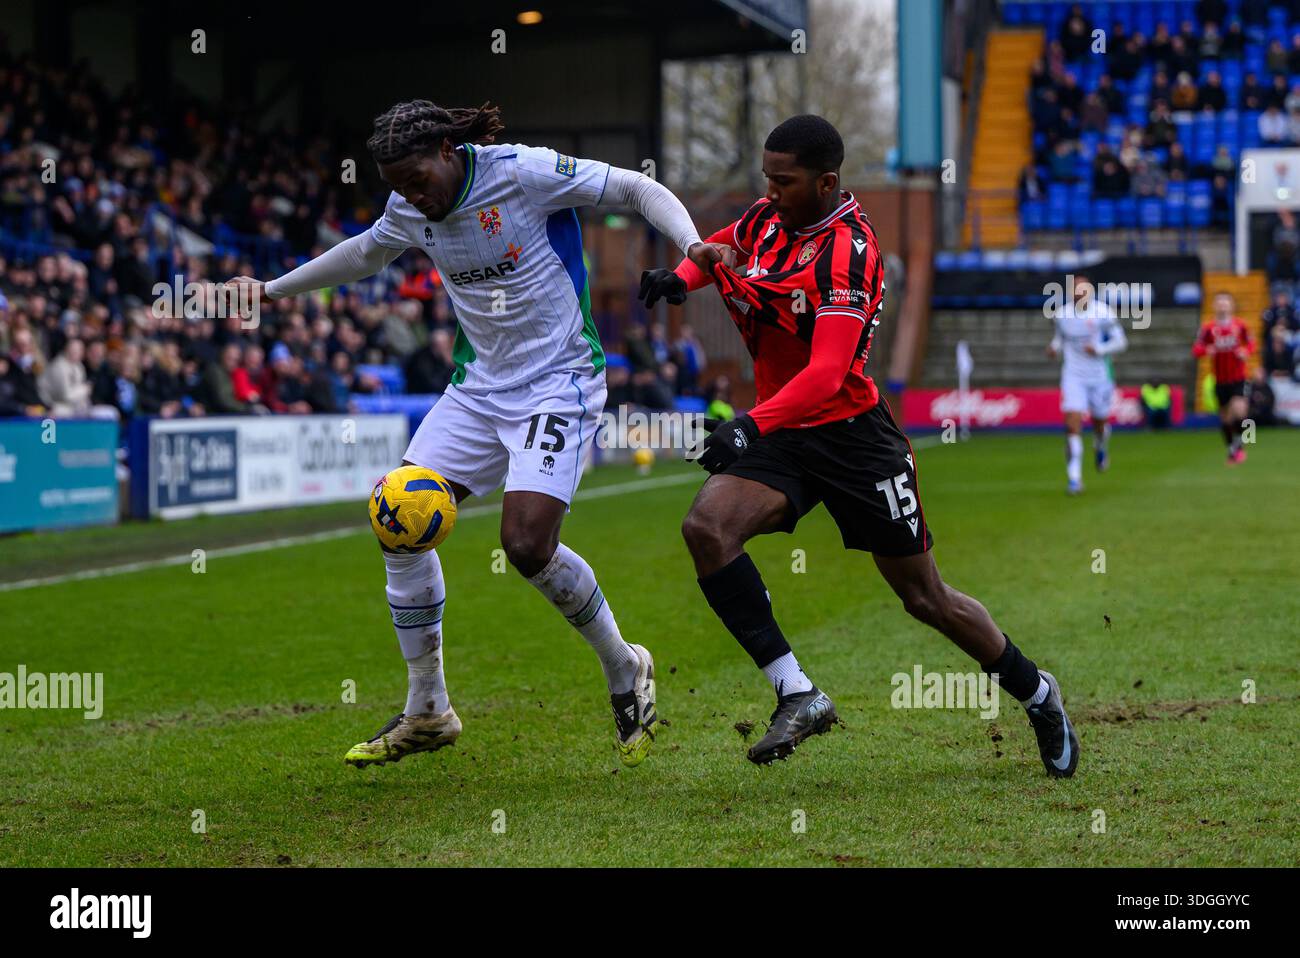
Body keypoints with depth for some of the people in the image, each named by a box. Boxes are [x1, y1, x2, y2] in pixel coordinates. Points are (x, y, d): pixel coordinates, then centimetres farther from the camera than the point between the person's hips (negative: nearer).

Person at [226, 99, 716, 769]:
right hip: (479, 386, 7)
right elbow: (365, 253, 25)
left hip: (559, 381, -7)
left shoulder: (523, 172, -16)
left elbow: (638, 189, -10)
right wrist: (273, 289, 32)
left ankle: (624, 672, 5)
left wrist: (691, 245, -27)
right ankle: (426, 712, 10)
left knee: (527, 542, -22)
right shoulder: (409, 210, 3)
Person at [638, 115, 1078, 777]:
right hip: (780, 432, 6)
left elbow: (825, 375, -32)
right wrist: (680, 277, 3)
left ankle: (1036, 694, 31)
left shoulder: (849, 254, -22)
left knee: (926, 599, 5)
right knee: (705, 528, -23)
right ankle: (797, 695, -20)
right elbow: (722, 246, 25)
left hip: (850, 434, -6)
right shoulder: (768, 218, 1)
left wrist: (751, 424, -45)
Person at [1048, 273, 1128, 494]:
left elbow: (1120, 341, -4)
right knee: (1073, 425, -14)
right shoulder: (1062, 314, -2)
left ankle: (1101, 447, 53)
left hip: (1099, 376, 0)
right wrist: (1054, 347, -6)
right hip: (1073, 377, 0)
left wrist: (1099, 349, -19)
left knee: (1099, 422, 15)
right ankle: (1074, 478, -11)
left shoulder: (1102, 313, -11)